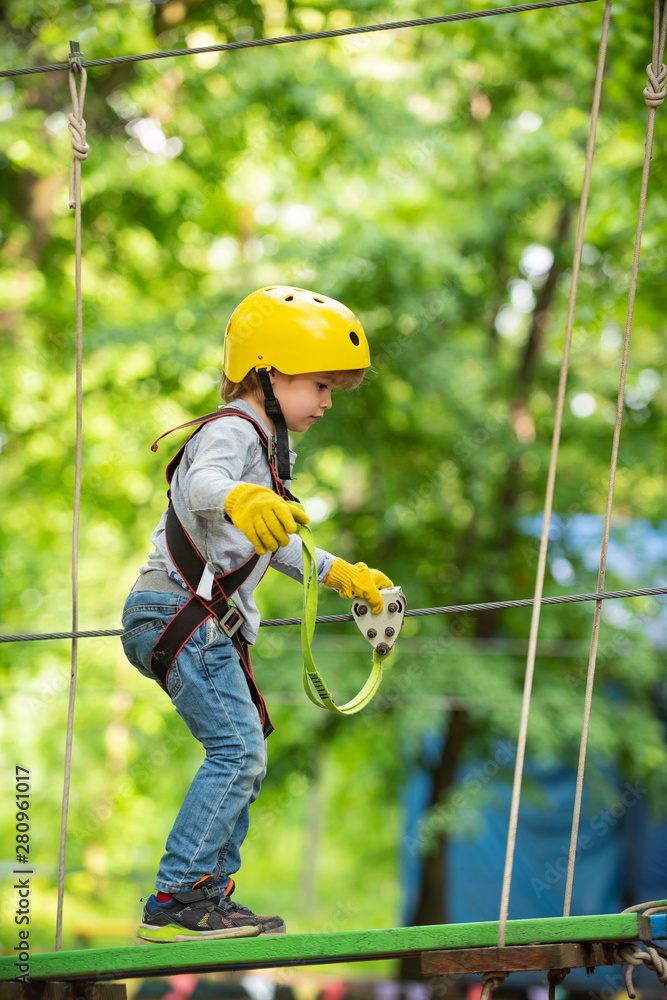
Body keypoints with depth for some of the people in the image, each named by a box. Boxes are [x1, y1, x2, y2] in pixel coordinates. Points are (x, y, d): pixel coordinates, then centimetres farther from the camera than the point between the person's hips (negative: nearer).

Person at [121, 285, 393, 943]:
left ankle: (208, 897, 15)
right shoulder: (231, 431, -12)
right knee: (237, 749, -18)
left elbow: (273, 544, 32)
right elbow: (201, 484, -36)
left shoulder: (270, 445, 21)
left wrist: (340, 574, 34)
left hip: (209, 625, 11)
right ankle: (173, 901, -21)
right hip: (179, 611, -11)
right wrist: (238, 499, -57)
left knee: (245, 760, 12)